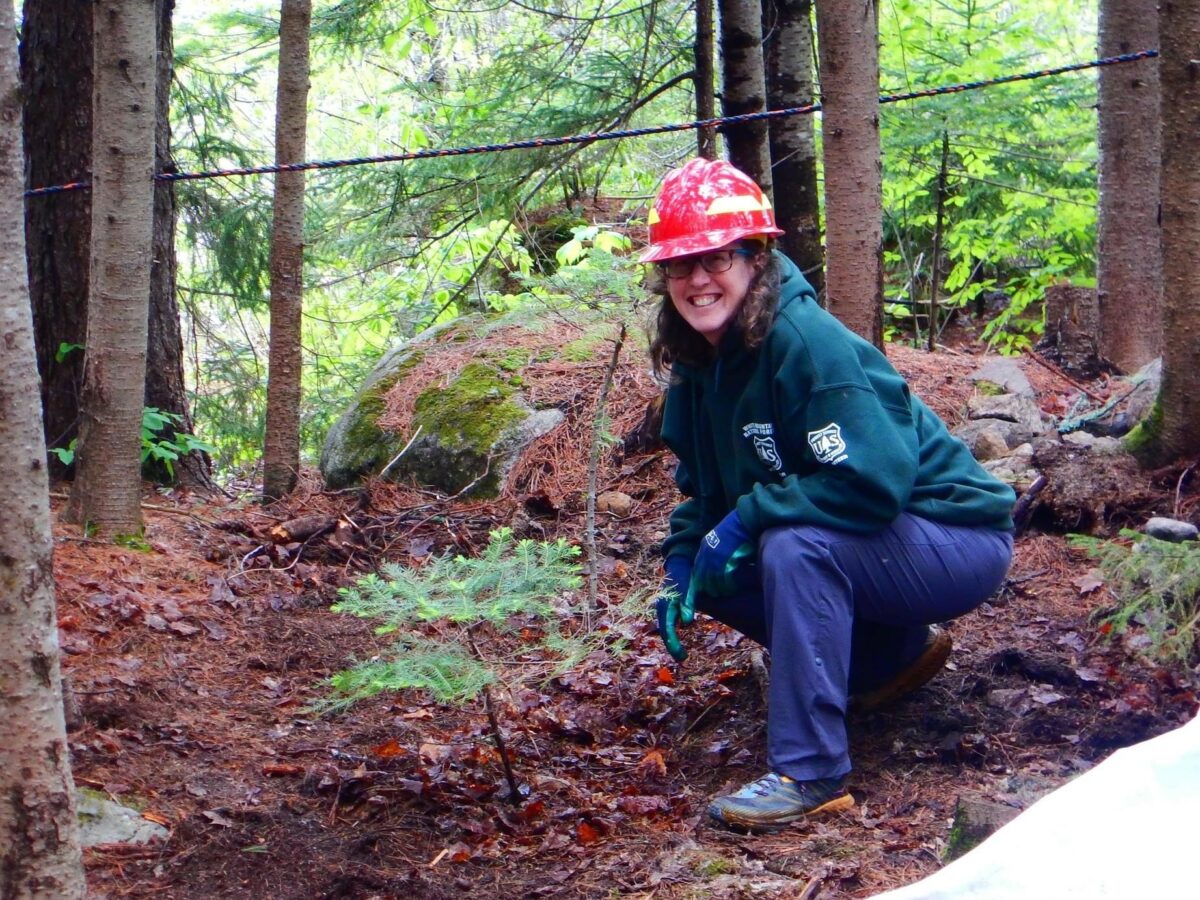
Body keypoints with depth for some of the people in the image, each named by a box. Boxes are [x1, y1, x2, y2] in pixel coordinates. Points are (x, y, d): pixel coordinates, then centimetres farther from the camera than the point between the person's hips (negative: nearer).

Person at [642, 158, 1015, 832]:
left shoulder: (806, 341, -26)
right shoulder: (704, 359, 0)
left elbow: (873, 481, -32)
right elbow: (705, 484, 11)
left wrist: (745, 517, -26)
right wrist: (682, 564, -7)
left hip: (954, 541, -9)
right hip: (851, 548, 9)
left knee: (795, 544, -32)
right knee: (710, 573, -1)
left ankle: (810, 773, -26)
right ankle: (897, 654, 15)